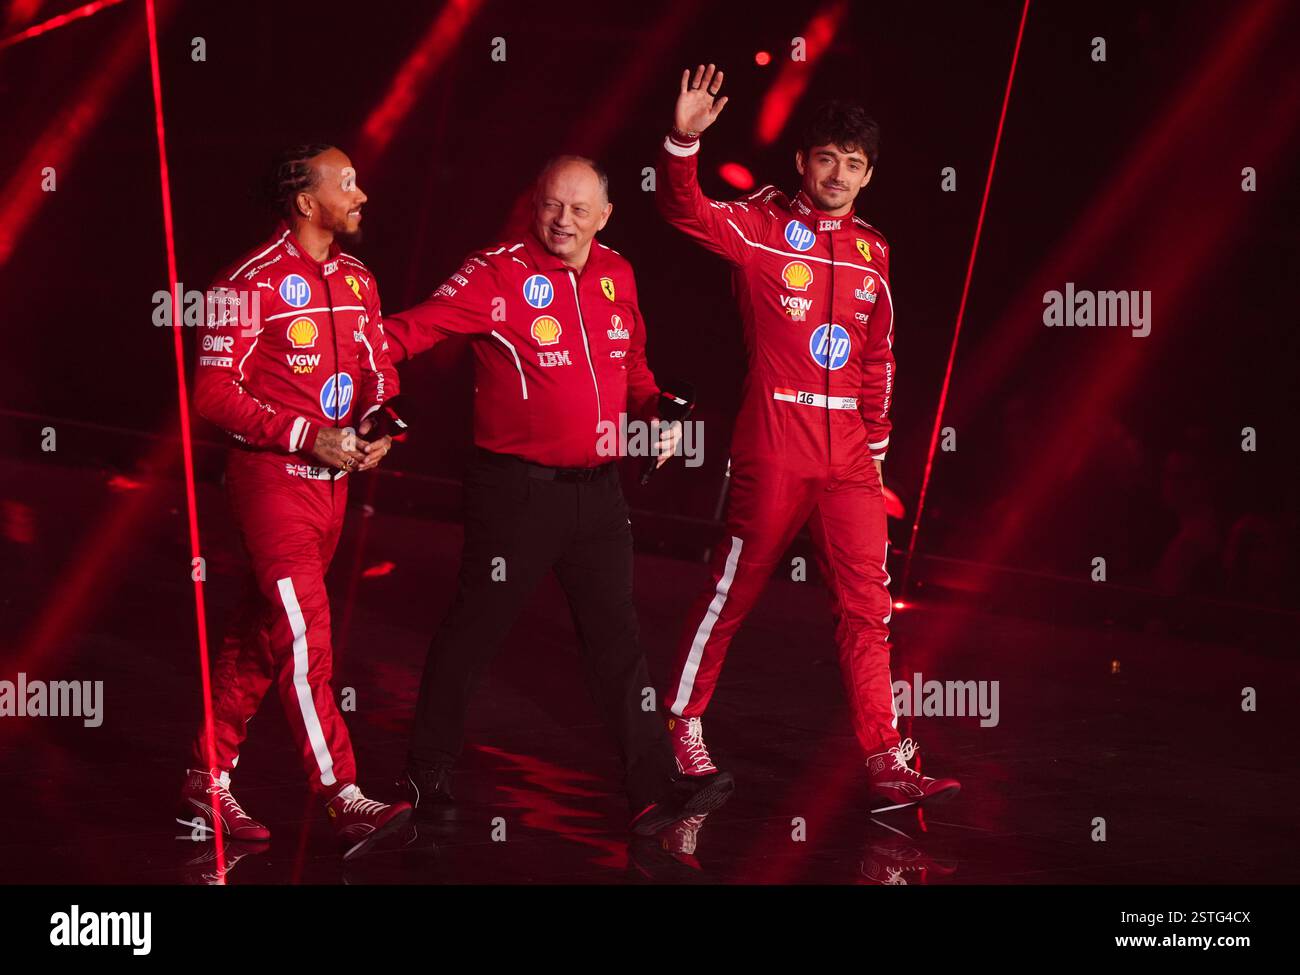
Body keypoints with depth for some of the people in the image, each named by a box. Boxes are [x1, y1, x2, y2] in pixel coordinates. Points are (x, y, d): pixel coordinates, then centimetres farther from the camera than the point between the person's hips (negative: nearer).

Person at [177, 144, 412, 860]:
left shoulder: (357, 281, 10)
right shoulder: (252, 283, -13)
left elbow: (377, 371, 18)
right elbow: (215, 393, -15)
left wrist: (378, 424, -5)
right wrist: (309, 437, -19)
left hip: (332, 478, 8)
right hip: (272, 477, -8)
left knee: (262, 636, 13)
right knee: (305, 639, -12)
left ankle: (208, 785, 23)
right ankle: (346, 804, -14)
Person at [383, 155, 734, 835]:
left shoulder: (616, 276, 8)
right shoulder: (499, 273, -12)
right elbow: (418, 327, -19)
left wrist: (658, 413, 5)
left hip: (597, 490, 6)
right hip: (516, 490, -5)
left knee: (615, 634, 7)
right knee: (474, 631, 6)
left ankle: (654, 791, 10)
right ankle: (427, 774, 22)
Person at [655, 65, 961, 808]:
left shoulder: (872, 250, 11)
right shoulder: (763, 227, -3)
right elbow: (688, 213, -20)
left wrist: (877, 438, 14)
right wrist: (685, 141, -37)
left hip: (850, 460, 4)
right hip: (774, 454, -4)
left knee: (867, 607, 3)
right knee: (733, 593, 6)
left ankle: (887, 761, 5)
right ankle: (682, 725, 22)